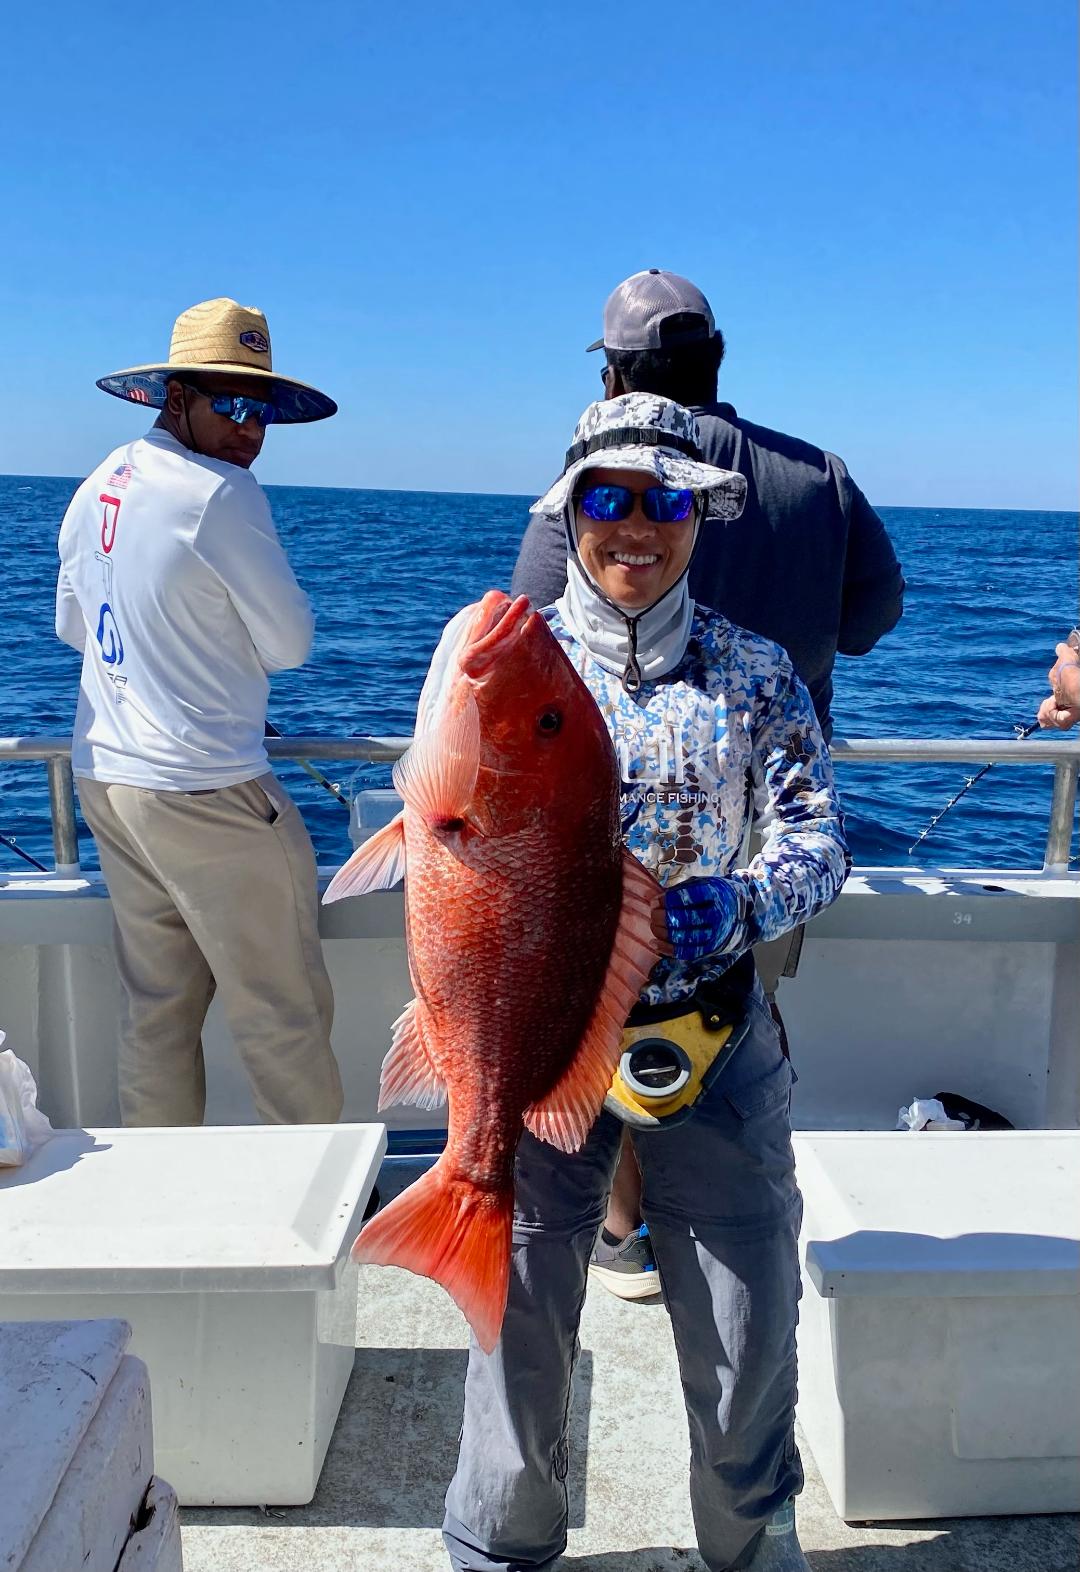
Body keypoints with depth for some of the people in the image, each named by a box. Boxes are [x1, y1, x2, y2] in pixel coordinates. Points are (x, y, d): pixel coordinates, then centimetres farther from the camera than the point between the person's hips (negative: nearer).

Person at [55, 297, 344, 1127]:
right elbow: (290, 644, -10)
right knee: (283, 1013, 3)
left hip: (104, 774, 9)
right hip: (204, 792, -8)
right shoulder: (220, 493, -16)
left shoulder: (97, 488, 10)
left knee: (156, 1008, 16)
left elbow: (72, 625, 21)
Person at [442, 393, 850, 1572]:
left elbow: (818, 837, -5)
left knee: (750, 1327, 13)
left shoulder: (753, 671, 1)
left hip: (715, 1032, 2)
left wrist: (736, 905, -25)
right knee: (522, 1315, 10)